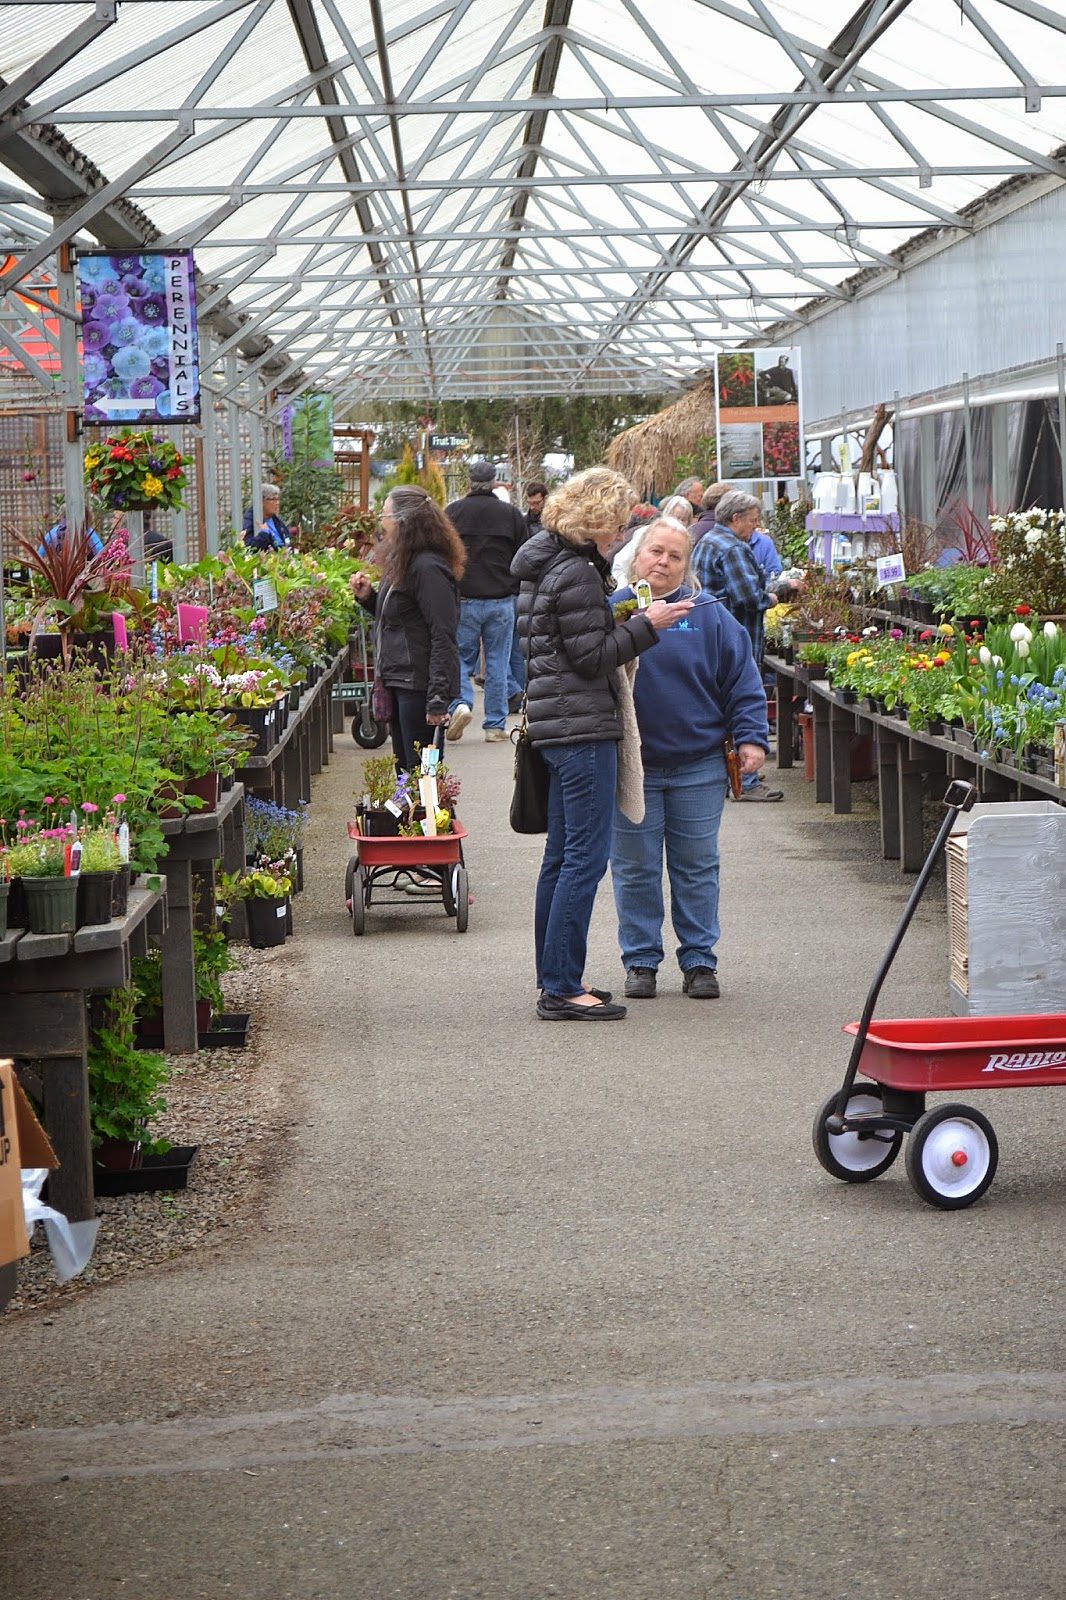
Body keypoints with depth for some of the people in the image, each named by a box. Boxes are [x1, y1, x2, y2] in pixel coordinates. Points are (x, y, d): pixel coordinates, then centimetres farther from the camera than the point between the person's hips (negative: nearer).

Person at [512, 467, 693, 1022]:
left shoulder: (547, 564, 15)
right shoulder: (574, 574, -16)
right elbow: (592, 657, -16)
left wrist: (625, 617, 17)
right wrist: (647, 625, -11)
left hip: (555, 724, 11)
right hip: (582, 726, -11)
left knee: (562, 855, 15)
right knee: (585, 856, -8)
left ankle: (554, 979, 21)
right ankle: (562, 989, -8)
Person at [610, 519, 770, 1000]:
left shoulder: (708, 614, 1)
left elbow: (742, 680, 3)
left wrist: (751, 738, -4)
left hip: (698, 766, 0)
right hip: (632, 767, 0)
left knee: (697, 867, 8)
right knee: (635, 868, 6)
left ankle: (699, 961, 17)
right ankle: (641, 961, 17)